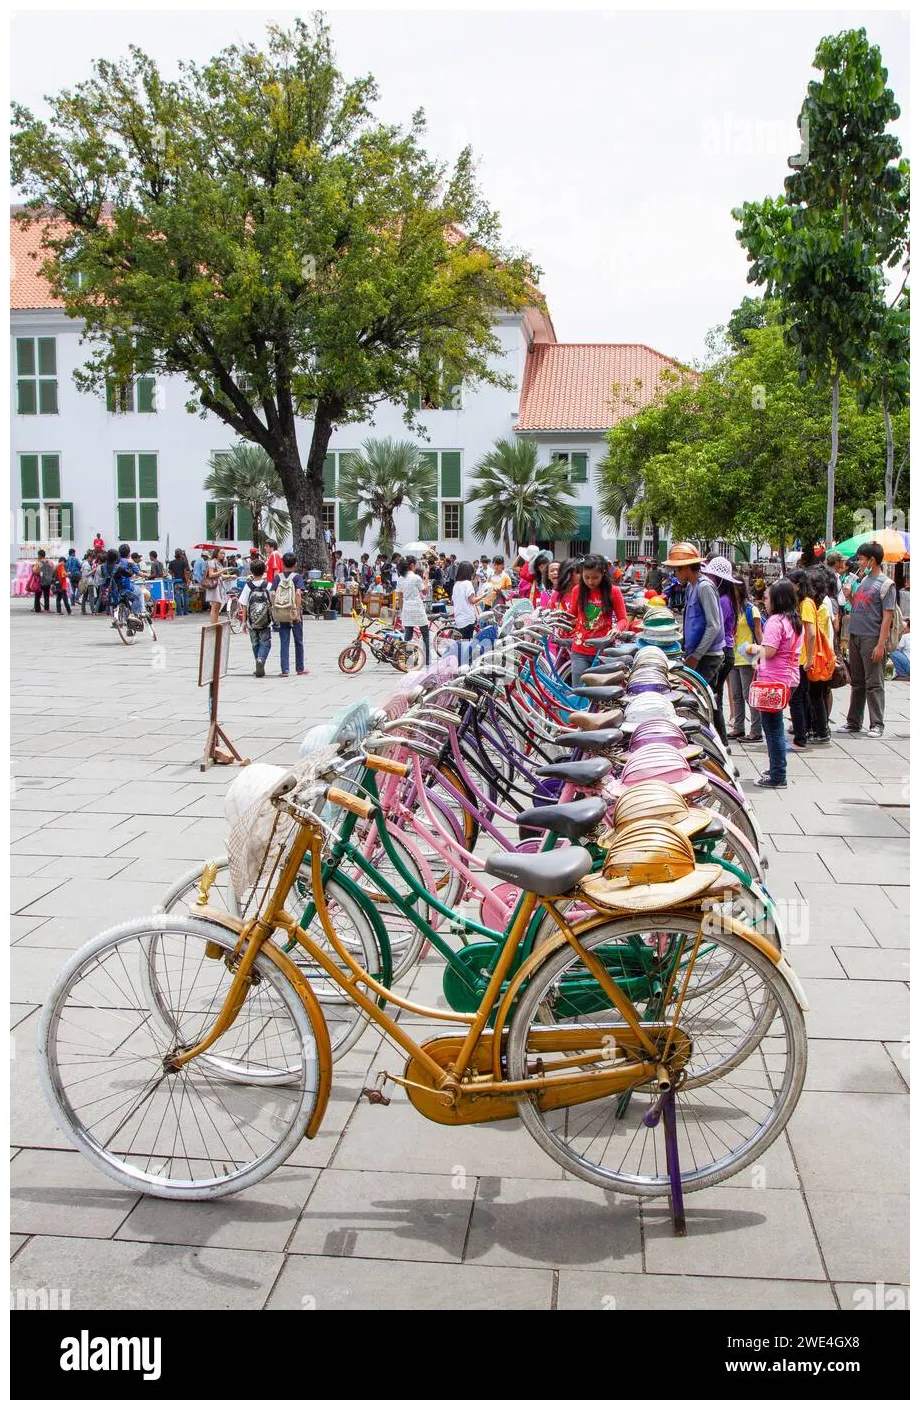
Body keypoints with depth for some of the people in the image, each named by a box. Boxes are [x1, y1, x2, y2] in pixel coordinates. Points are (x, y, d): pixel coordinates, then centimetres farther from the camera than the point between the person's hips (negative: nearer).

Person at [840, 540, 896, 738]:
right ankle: (853, 722, 20)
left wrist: (881, 645, -17)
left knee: (874, 684, -3)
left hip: (872, 639, -7)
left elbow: (887, 617, -12)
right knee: (856, 683, 13)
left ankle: (877, 724, 3)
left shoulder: (886, 584, -8)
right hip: (855, 636, 7)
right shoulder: (862, 581, 14)